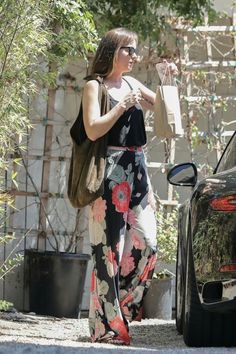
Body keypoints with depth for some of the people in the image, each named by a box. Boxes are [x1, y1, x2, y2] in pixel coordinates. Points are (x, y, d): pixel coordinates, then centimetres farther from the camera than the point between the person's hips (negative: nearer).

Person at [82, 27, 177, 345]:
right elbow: (93, 130, -13)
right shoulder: (95, 86, -2)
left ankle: (120, 310, 9)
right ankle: (107, 325, -7)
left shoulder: (132, 84, 19)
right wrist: (123, 106, -13)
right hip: (111, 172, -7)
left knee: (146, 244, -1)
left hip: (137, 170, 7)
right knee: (109, 248, -8)